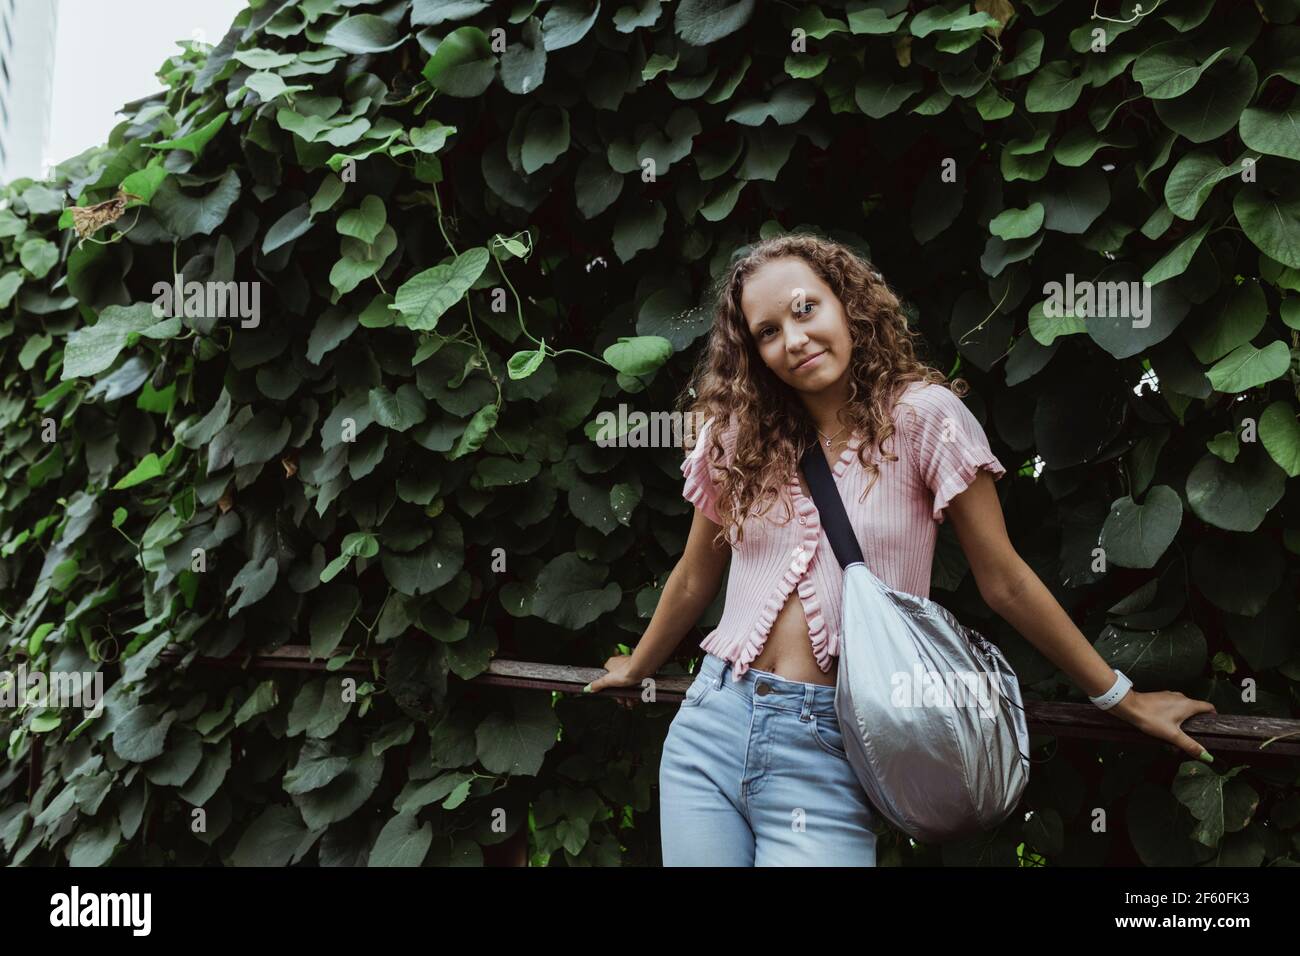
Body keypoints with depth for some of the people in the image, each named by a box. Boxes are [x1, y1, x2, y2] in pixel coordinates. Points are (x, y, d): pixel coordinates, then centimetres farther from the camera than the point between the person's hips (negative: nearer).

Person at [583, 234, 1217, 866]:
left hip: (827, 750, -3)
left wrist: (1121, 698, 2)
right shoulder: (738, 435, 5)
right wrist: (636, 669, 30)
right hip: (709, 725, 4)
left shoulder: (922, 415, -6)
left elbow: (1005, 584, -1)